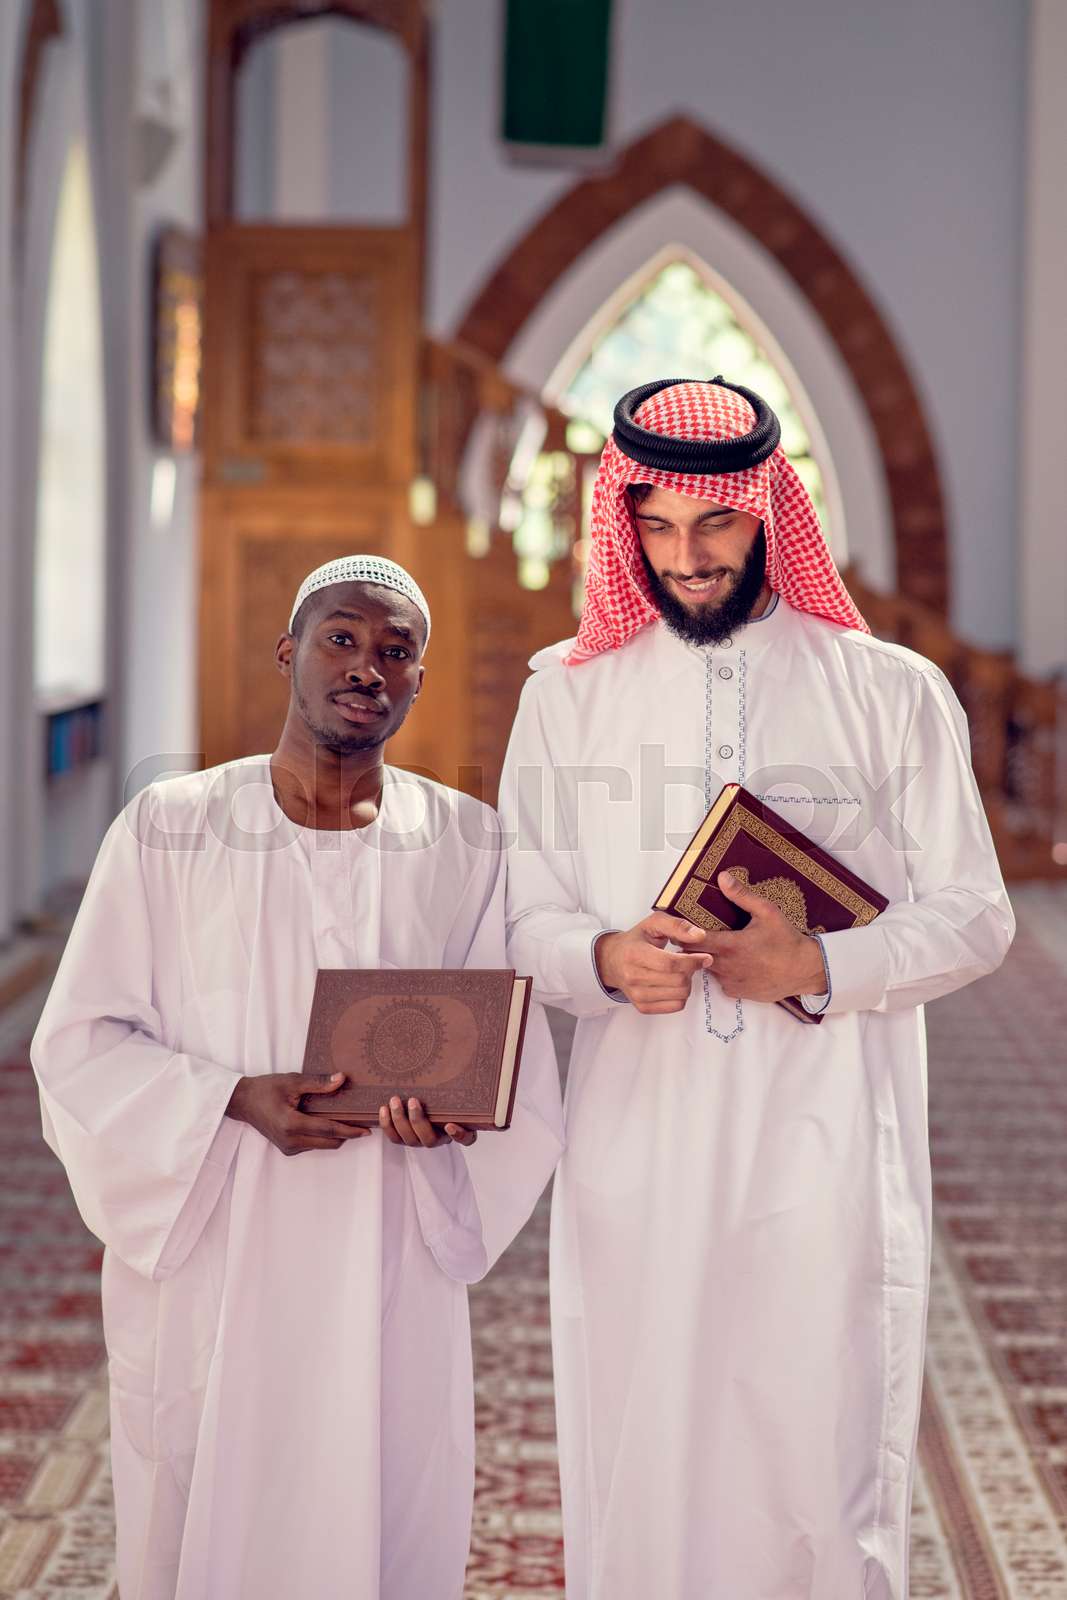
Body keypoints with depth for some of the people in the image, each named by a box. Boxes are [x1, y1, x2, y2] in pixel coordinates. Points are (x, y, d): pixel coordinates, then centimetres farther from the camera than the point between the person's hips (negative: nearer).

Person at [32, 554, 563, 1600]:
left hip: (384, 1262, 1)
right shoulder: (169, 830, -1)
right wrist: (234, 1100, -18)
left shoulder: (464, 845, 3)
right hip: (210, 1256, -1)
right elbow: (82, 1044, -2)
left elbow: (511, 1048, 6)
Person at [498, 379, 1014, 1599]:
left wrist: (820, 968, -14)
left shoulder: (893, 695, 4)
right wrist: (606, 958, -15)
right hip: (634, 1150, 2)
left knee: (819, 1468, -2)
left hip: (825, 1147, -1)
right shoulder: (567, 695, 9)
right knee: (634, 1469, 4)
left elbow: (971, 916, 3)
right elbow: (523, 917, 7)